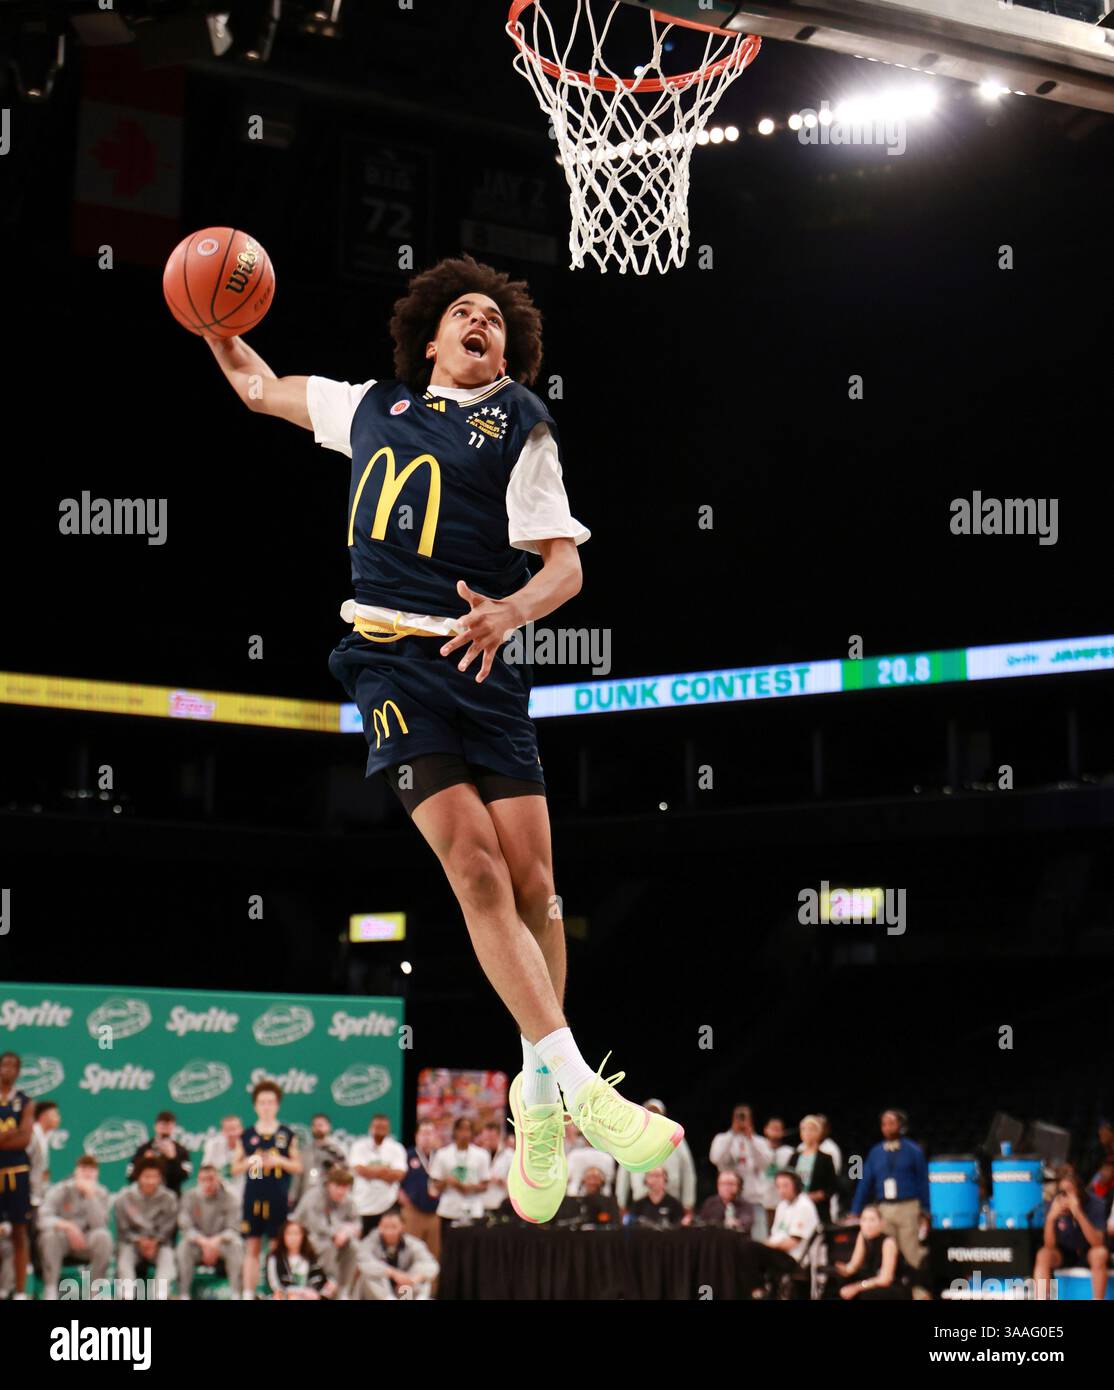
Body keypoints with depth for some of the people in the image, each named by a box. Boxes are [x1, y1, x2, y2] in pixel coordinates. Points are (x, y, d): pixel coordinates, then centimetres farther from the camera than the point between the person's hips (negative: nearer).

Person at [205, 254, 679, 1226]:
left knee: (532, 882, -7)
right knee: (474, 866, -17)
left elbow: (565, 561, 2)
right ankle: (579, 1086, -19)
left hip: (483, 662, 0)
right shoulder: (371, 407, 19)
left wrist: (512, 611, -18)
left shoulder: (522, 425, 10)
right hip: (391, 660, 0)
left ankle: (538, 1093, 11)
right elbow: (261, 388, 35)